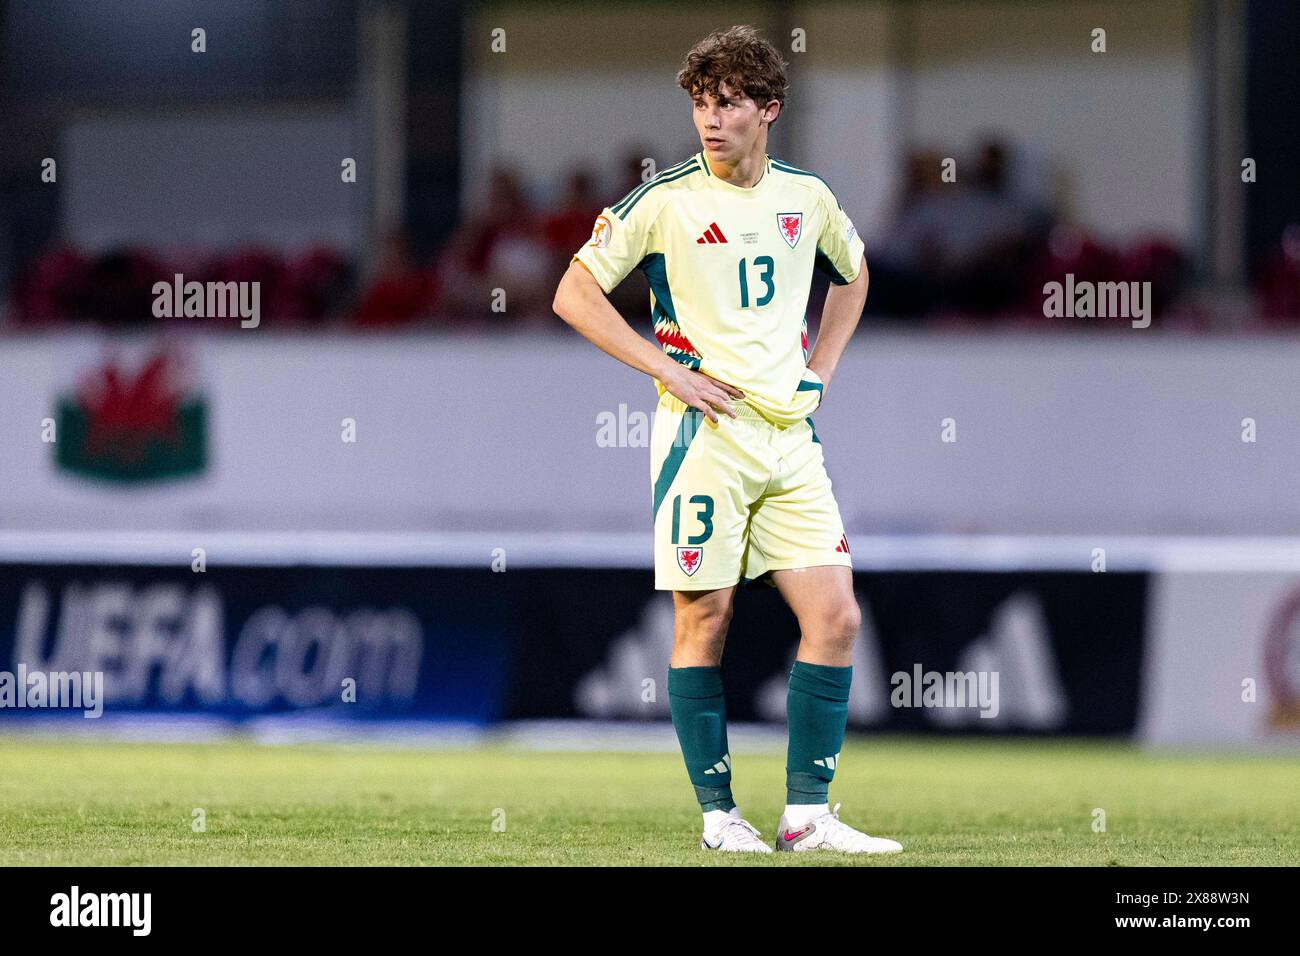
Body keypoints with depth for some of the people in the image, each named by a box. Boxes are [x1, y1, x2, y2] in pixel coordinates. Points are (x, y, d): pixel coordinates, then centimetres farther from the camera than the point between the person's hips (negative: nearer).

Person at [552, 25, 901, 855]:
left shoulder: (806, 197, 9)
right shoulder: (665, 201, -5)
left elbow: (853, 272, 30)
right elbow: (574, 295, -4)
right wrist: (671, 372, -10)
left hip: (791, 435, 5)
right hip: (705, 433, -5)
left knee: (835, 615, -3)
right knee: (704, 621, -3)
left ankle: (807, 815, 1)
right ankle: (720, 816, 4)